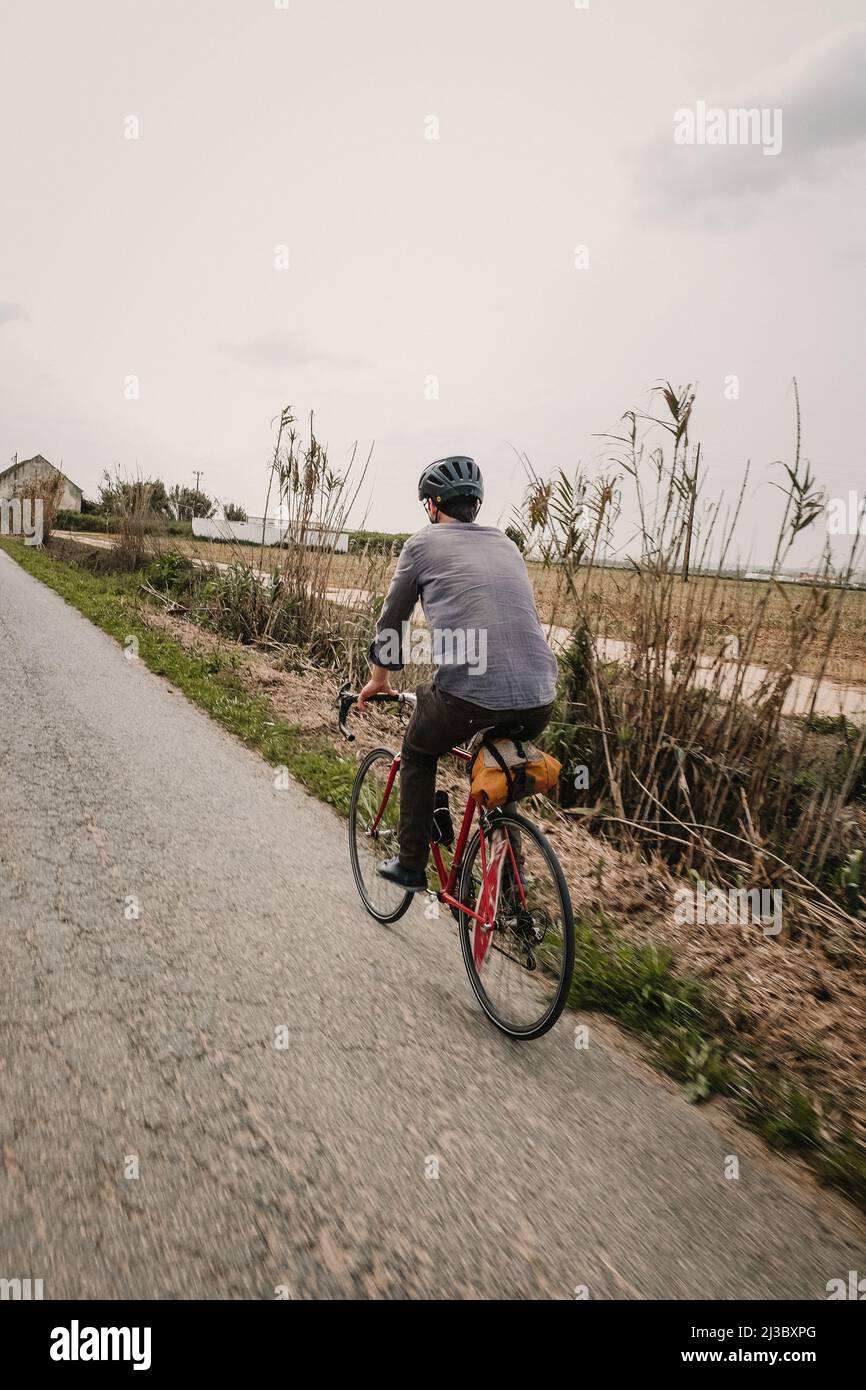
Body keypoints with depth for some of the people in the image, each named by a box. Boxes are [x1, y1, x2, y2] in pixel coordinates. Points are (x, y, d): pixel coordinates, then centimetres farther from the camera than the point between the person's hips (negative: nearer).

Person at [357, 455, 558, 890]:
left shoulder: (423, 543, 10)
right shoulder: (507, 545, 24)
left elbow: (392, 617, 17)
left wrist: (379, 679, 34)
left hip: (467, 695, -4)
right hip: (538, 700, 5)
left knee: (418, 755, 27)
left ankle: (411, 865, 31)